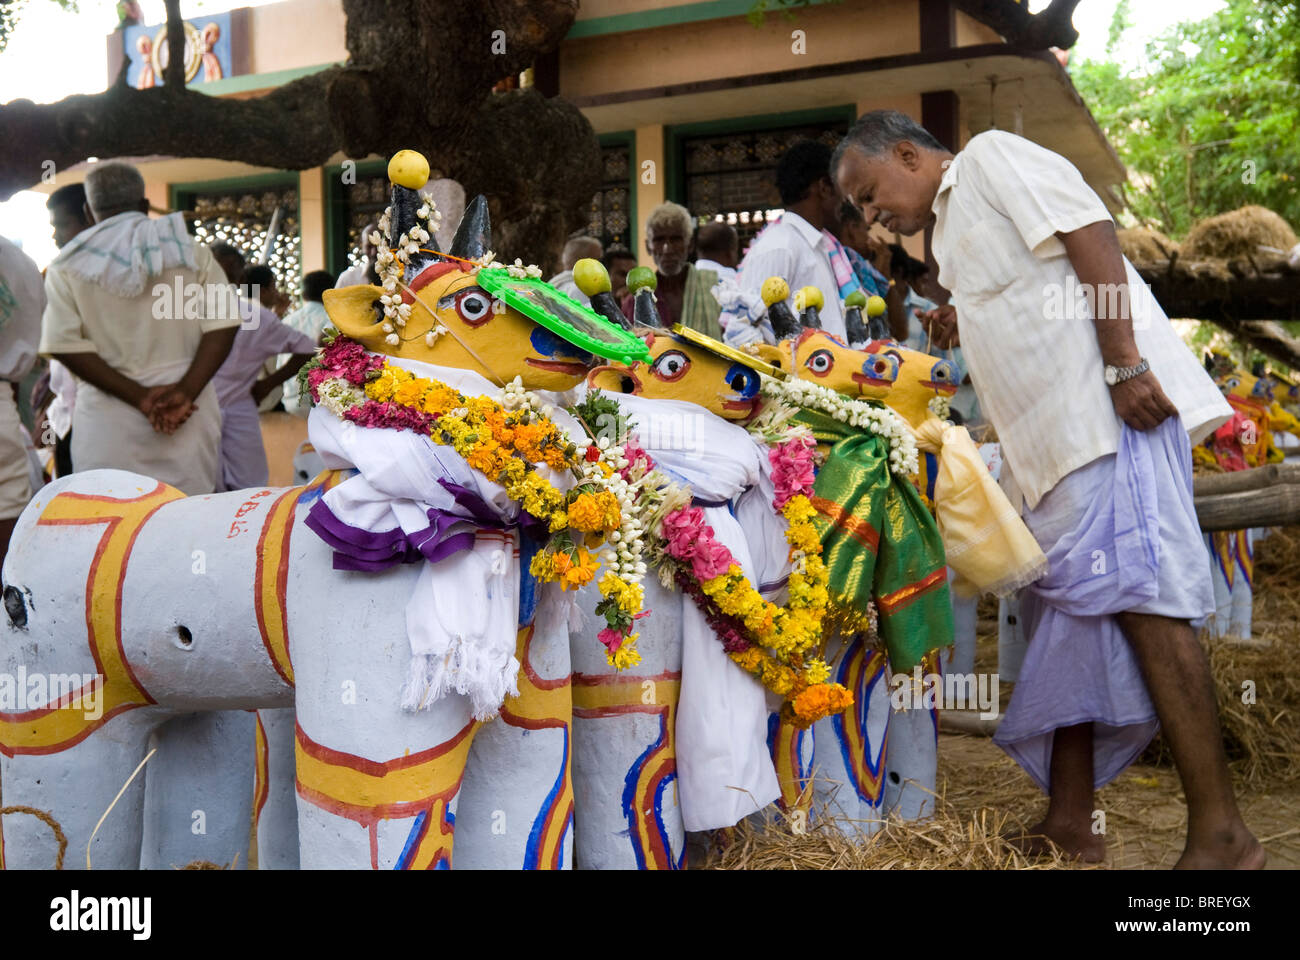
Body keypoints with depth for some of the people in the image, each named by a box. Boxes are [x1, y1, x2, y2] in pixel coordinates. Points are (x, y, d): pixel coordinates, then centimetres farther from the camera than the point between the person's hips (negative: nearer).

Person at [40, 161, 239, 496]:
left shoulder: (66, 267, 3)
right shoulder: (191, 253, 5)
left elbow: (64, 345, -7)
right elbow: (221, 325, -4)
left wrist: (138, 395, -10)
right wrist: (186, 391, -11)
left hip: (108, 423, -1)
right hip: (189, 415, 1)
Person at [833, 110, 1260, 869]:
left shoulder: (991, 156, 1)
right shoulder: (954, 229, 26)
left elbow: (1091, 235, -13)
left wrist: (1125, 366, -21)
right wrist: (966, 329, 11)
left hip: (1116, 407, -10)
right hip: (1062, 436, 10)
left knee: (1135, 591, -14)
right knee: (1066, 606, 8)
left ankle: (1220, 833, -10)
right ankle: (1070, 824, 13)